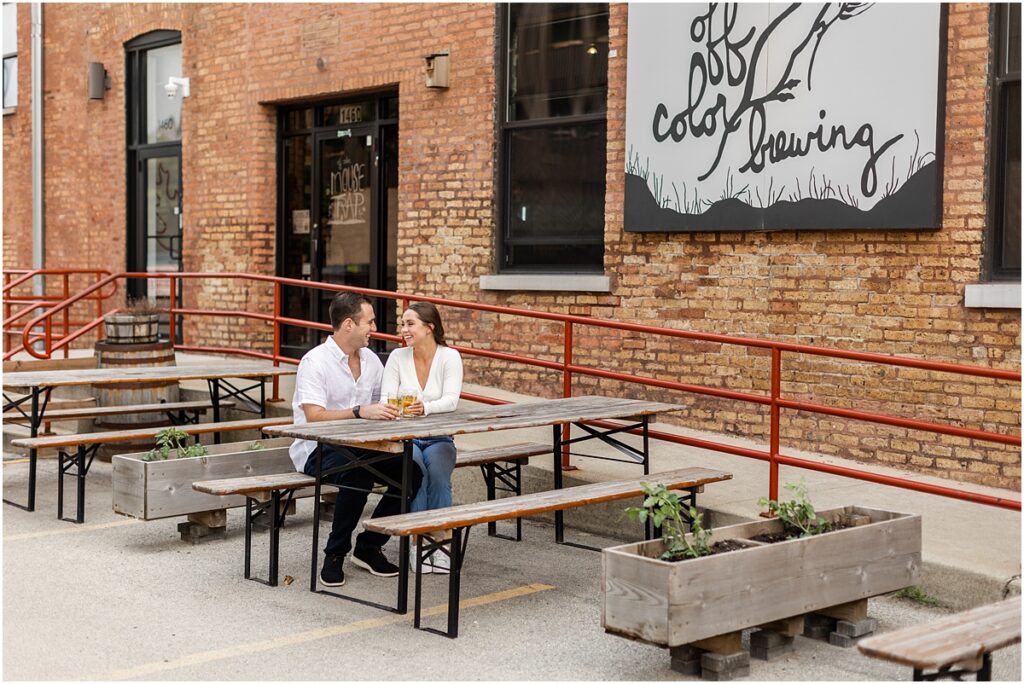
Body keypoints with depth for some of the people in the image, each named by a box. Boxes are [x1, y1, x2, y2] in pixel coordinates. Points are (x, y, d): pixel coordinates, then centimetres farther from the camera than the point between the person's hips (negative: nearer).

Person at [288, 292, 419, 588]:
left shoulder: (371, 360, 10)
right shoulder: (315, 361, -13)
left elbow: (386, 403, 18)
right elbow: (314, 417, -24)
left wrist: (397, 410, -6)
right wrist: (361, 412, -35)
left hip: (359, 446, 7)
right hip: (317, 450, -7)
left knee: (411, 472, -17)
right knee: (359, 474, -37)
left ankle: (369, 547, 0)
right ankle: (335, 554, -16)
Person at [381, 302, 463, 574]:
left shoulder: (449, 357, -3)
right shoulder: (398, 357, 1)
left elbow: (451, 400, -17)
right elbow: (385, 400, -5)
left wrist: (425, 407, -37)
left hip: (438, 439, 0)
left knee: (438, 473, -31)